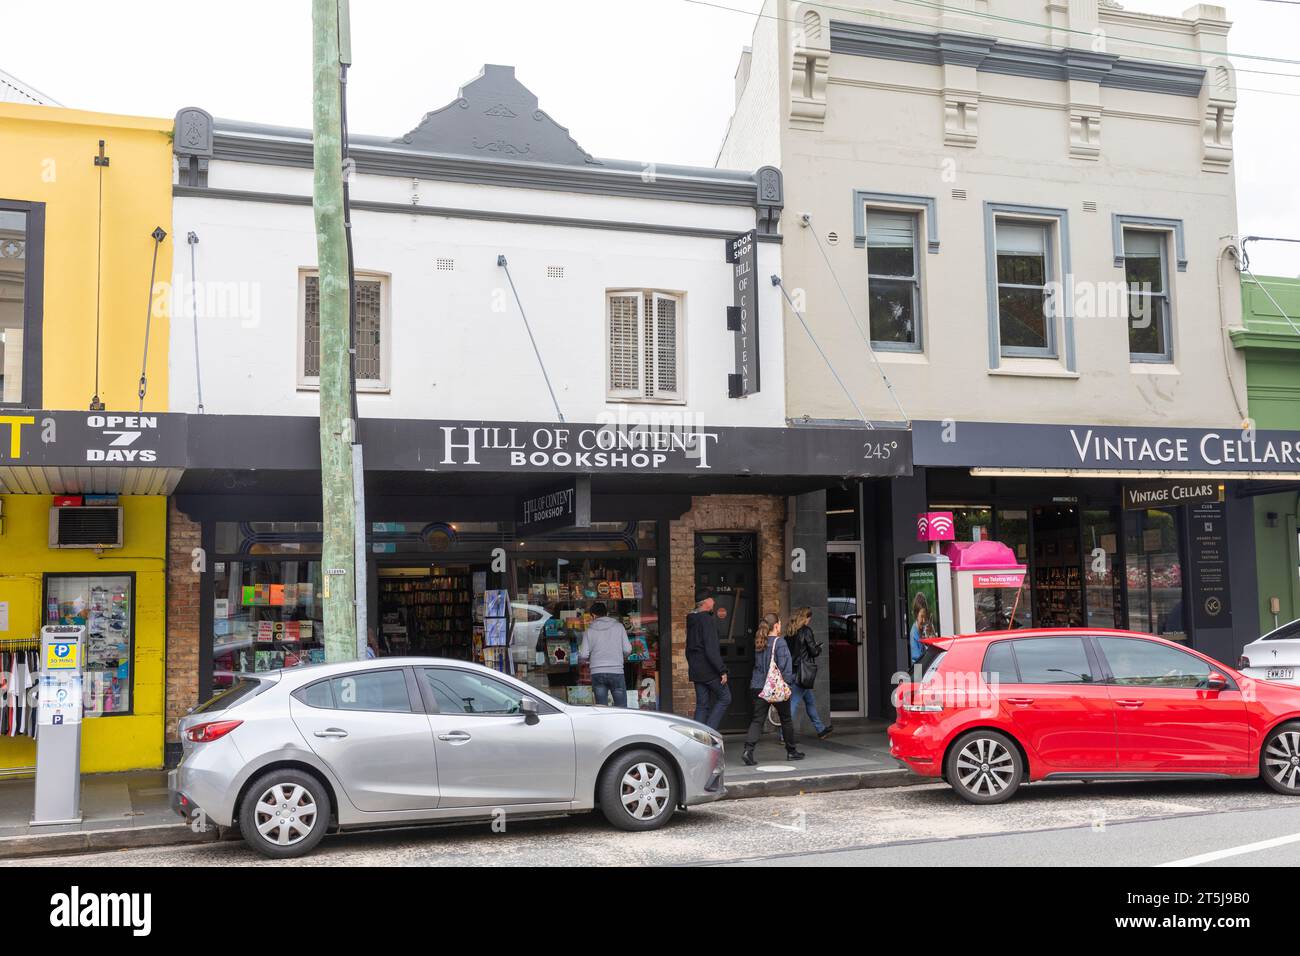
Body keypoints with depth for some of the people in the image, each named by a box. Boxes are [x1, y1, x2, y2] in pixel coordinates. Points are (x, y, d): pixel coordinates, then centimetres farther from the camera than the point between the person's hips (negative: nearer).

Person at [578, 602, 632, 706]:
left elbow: (583, 655, 1)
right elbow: (627, 649, 2)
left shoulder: (589, 631, 5)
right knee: (621, 708, 4)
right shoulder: (618, 626, 6)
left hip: (597, 673, 1)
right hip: (616, 671, -1)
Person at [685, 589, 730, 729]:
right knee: (725, 698, 3)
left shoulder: (691, 620, 14)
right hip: (709, 670, -9)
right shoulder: (707, 620, -15)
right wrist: (722, 670, -18)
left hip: (696, 670, 9)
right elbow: (712, 649, -21)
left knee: (702, 705, 11)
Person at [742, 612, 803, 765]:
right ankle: (791, 751, 26)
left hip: (758, 687, 4)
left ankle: (748, 749, -20)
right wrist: (788, 682, -9)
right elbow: (783, 666, -15)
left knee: (757, 720, 0)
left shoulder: (759, 643, 8)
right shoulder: (779, 642, -10)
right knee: (786, 719, 14)